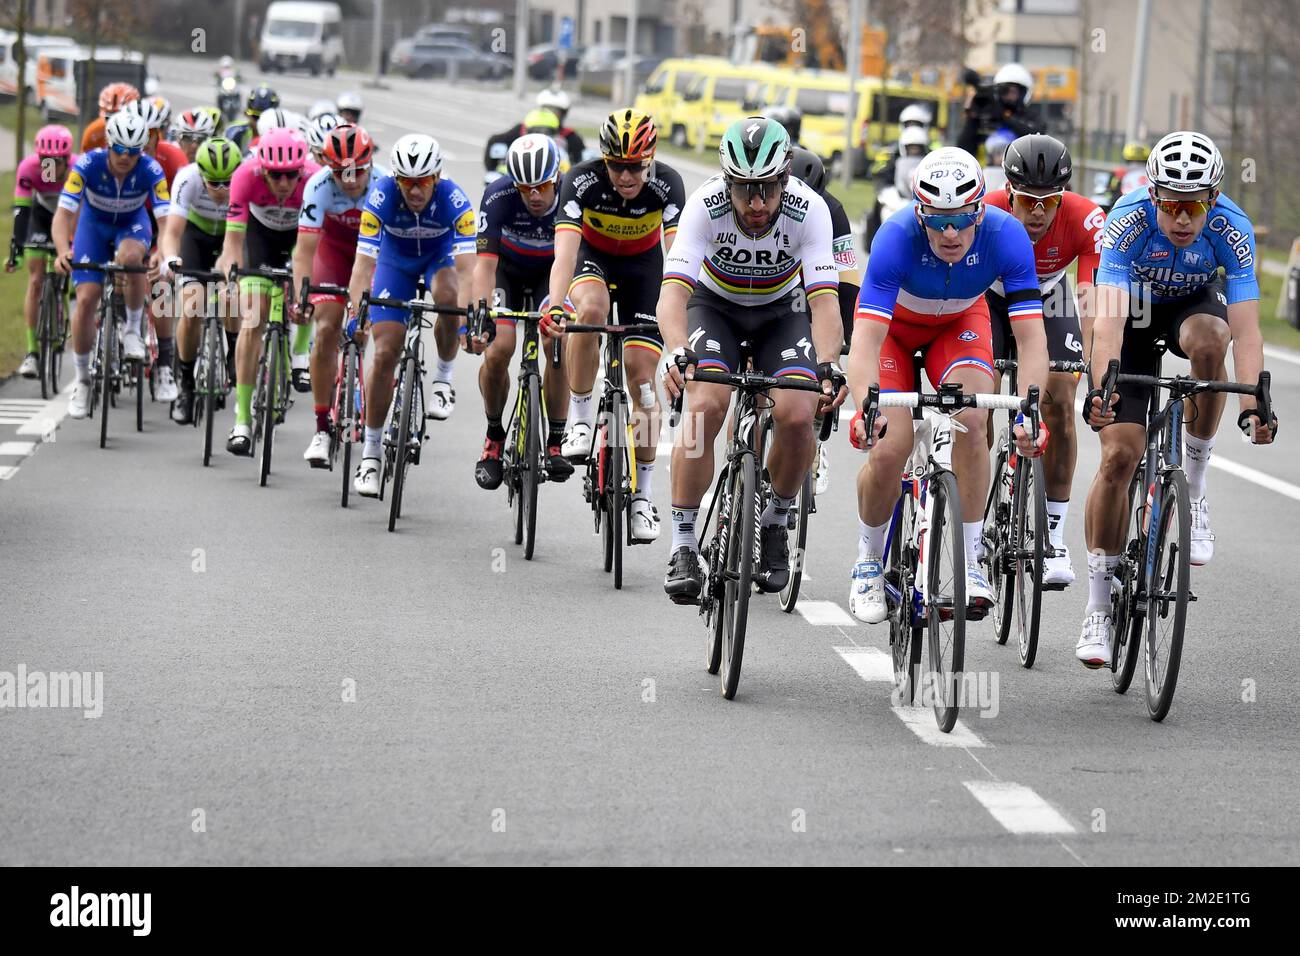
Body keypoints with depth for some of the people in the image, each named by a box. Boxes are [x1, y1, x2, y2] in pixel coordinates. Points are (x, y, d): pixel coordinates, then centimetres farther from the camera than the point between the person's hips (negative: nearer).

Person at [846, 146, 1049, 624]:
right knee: (890, 448, -16)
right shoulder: (896, 237, -38)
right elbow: (866, 338, -44)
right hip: (892, 323, -1)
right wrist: (866, 409, -61)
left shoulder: (1006, 236, -33)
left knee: (971, 422, -25)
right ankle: (868, 563, 11)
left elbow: (1031, 335, -36)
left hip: (959, 322, 1)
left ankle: (969, 563, -11)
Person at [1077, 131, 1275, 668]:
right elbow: (1109, 320, -41)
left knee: (1208, 340, -37)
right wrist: (1100, 389, -57)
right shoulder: (1129, 221, -33)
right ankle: (1098, 607, -3)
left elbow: (1244, 327, -36)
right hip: (1132, 310, -1)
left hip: (1194, 305, 1)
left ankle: (1194, 486, -16)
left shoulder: (1232, 230, -29)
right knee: (1119, 454, -14)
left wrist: (1254, 403, -50)